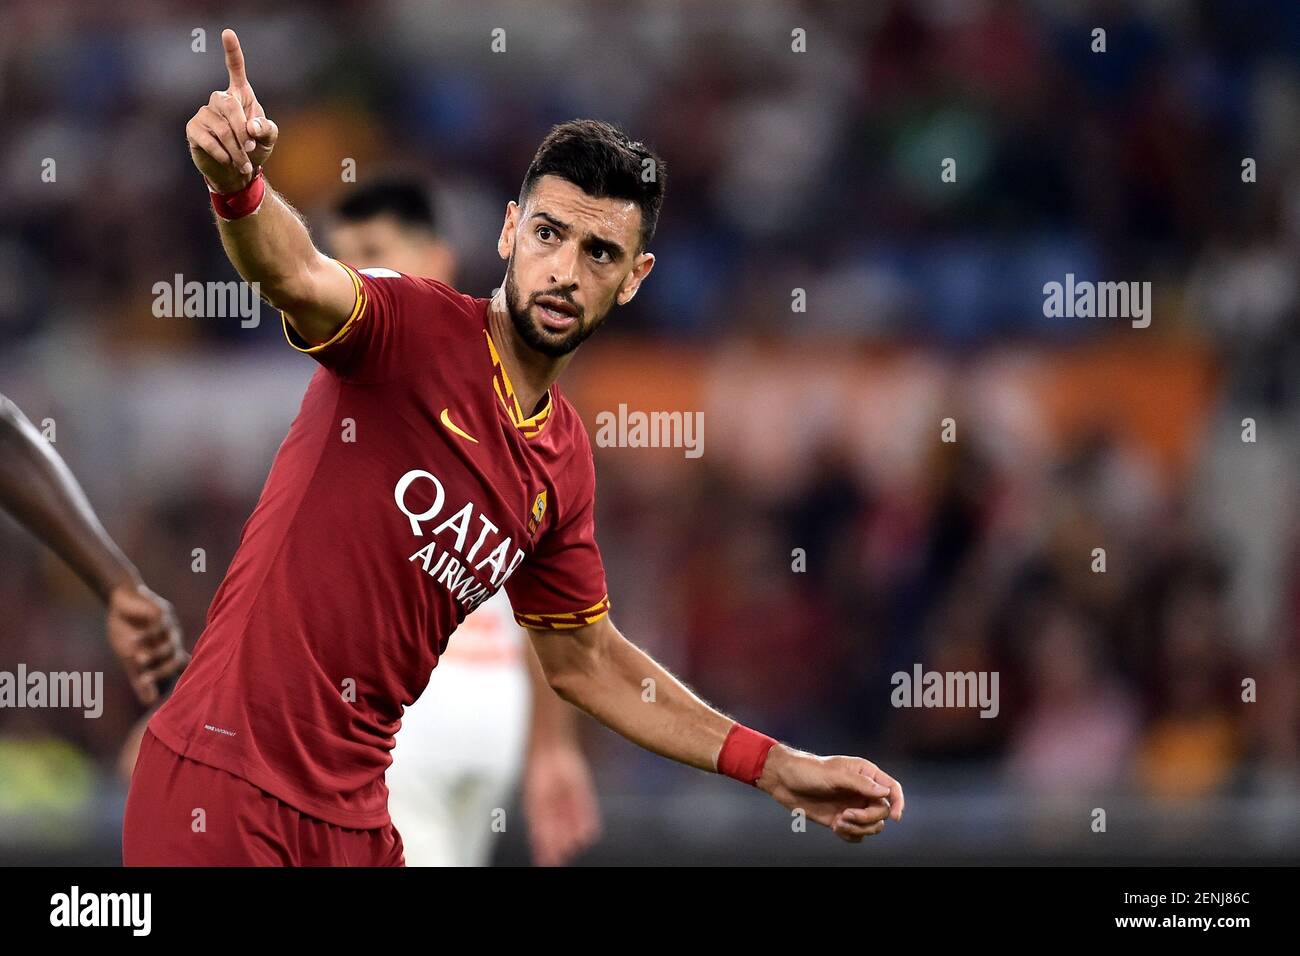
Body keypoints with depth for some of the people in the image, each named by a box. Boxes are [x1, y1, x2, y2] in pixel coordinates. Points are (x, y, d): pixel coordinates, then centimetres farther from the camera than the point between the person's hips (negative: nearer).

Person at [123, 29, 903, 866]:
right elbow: (294, 274, -31)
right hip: (224, 782, -6)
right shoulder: (415, 329, -9)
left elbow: (582, 658, 20)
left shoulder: (565, 466, 9)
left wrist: (775, 767, 16)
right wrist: (237, 187, -53)